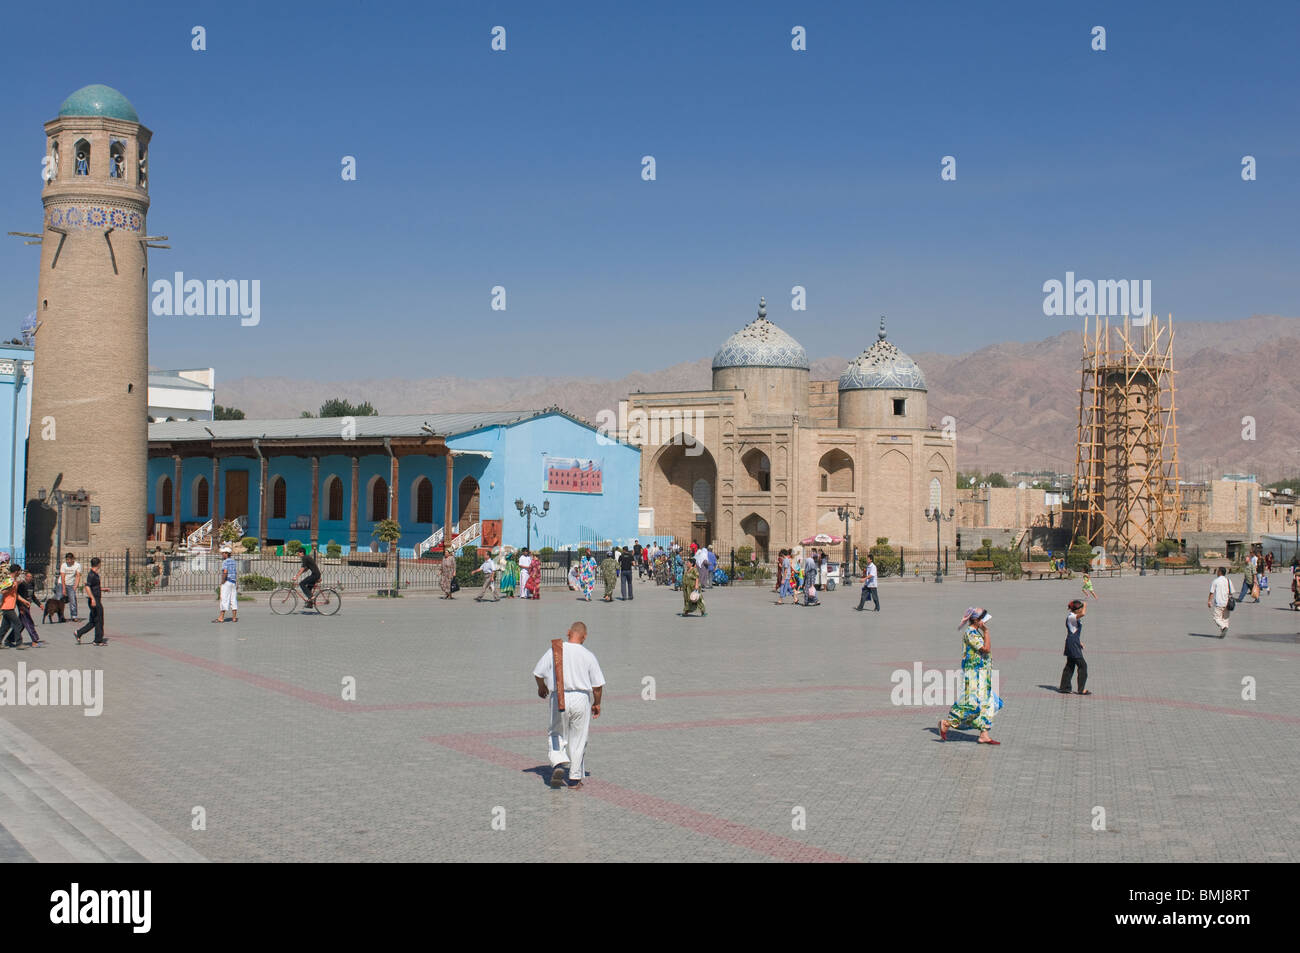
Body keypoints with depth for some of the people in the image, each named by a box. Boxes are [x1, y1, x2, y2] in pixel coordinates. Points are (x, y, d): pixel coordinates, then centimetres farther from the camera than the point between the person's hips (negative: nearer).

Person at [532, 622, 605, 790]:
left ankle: (558, 765, -10)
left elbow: (538, 673, 3)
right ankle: (574, 779, 12)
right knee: (578, 740, 10)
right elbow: (598, 684, 0)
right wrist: (597, 704, 16)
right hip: (581, 698, 0)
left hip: (558, 698, 0)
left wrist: (542, 688, 25)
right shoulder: (588, 655, -1)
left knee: (556, 735, 15)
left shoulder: (554, 650, -2)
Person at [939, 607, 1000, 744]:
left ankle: (984, 735, 10)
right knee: (972, 702, -11)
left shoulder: (976, 632, 14)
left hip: (982, 674, 10)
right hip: (974, 673, -10)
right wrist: (986, 631, -16)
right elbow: (986, 648, -20)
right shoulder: (970, 633, -16)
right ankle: (946, 723, 0)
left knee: (986, 703, 8)